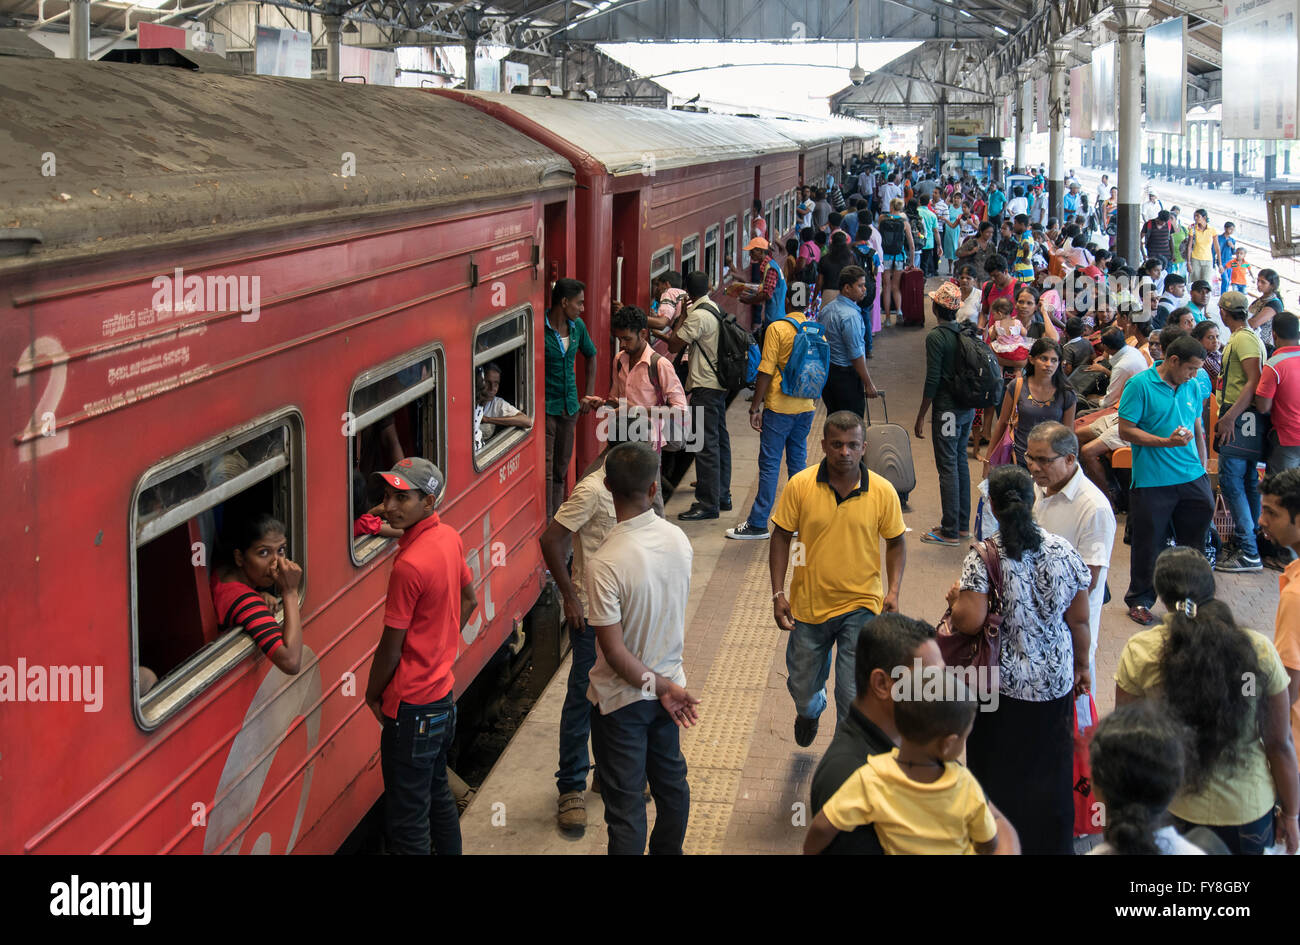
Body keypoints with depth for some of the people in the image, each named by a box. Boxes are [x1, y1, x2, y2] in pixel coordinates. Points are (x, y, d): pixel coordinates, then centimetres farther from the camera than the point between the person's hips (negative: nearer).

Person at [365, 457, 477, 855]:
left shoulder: (409, 565, -25)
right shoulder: (450, 538, 1)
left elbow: (391, 646, -18)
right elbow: (469, 601, 16)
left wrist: (372, 694, -2)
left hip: (412, 708, -9)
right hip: (443, 693, 9)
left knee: (407, 820, 0)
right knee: (438, 796, 24)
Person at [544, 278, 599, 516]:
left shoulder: (577, 326, 5)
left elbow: (591, 355, 23)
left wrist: (590, 392, 17)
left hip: (570, 405, 7)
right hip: (545, 405, -7)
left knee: (562, 467, 13)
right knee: (546, 467, -9)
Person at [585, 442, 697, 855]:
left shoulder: (605, 564, -28)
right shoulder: (678, 539, -9)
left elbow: (614, 651, -24)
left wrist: (659, 686, -12)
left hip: (622, 698, -6)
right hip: (668, 680, 6)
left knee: (625, 801, 6)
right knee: (671, 781, 24)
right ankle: (668, 851, 42)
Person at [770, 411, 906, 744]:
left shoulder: (883, 491, -10)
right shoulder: (800, 486, -10)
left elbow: (896, 543, 3)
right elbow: (781, 538, -1)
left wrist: (894, 590, -10)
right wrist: (778, 594, -6)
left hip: (860, 607, -1)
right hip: (809, 605, 2)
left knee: (855, 697, -6)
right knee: (802, 687, 18)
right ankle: (810, 711, 55)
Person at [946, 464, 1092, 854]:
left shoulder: (983, 558, -17)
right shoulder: (1063, 550, -7)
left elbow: (970, 621, -24)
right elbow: (1079, 620, 0)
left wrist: (955, 598, -3)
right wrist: (1081, 667, 14)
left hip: (1002, 683, -3)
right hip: (1055, 680, 3)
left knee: (998, 770, 15)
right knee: (1049, 769, 17)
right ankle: (1050, 841, 30)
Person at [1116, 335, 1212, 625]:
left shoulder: (1193, 387, 9)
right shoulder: (1140, 385, -9)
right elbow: (1126, 431, -13)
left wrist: (1202, 468, 16)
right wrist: (1166, 442, -21)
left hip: (1192, 479, 5)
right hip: (1152, 481, -5)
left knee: (1195, 541, 11)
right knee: (1149, 545, 5)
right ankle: (1140, 600, 21)